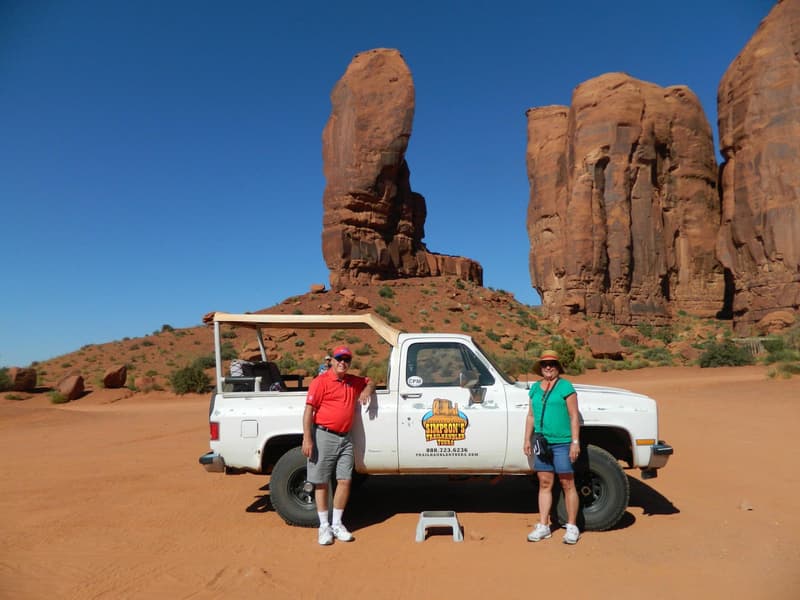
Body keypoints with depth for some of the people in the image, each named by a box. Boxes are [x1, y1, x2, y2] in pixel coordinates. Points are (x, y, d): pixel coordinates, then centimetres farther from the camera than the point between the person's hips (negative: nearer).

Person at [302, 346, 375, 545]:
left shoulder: (353, 381, 12)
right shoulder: (321, 381, -7)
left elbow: (370, 382, 31)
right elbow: (309, 410, -11)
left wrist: (367, 390, 7)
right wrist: (307, 439, -17)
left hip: (345, 437, 6)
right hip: (324, 436, -5)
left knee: (345, 481, 4)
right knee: (321, 482, 4)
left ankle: (337, 524, 18)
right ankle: (324, 526, 15)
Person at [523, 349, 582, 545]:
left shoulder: (565, 386, -4)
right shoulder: (535, 388, 11)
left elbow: (574, 416, -6)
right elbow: (531, 416, 16)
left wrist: (575, 442, -12)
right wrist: (527, 439, 12)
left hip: (562, 443, -5)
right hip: (542, 443, 5)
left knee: (567, 485, 3)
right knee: (544, 484, 9)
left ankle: (572, 527, 15)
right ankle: (543, 526, 17)